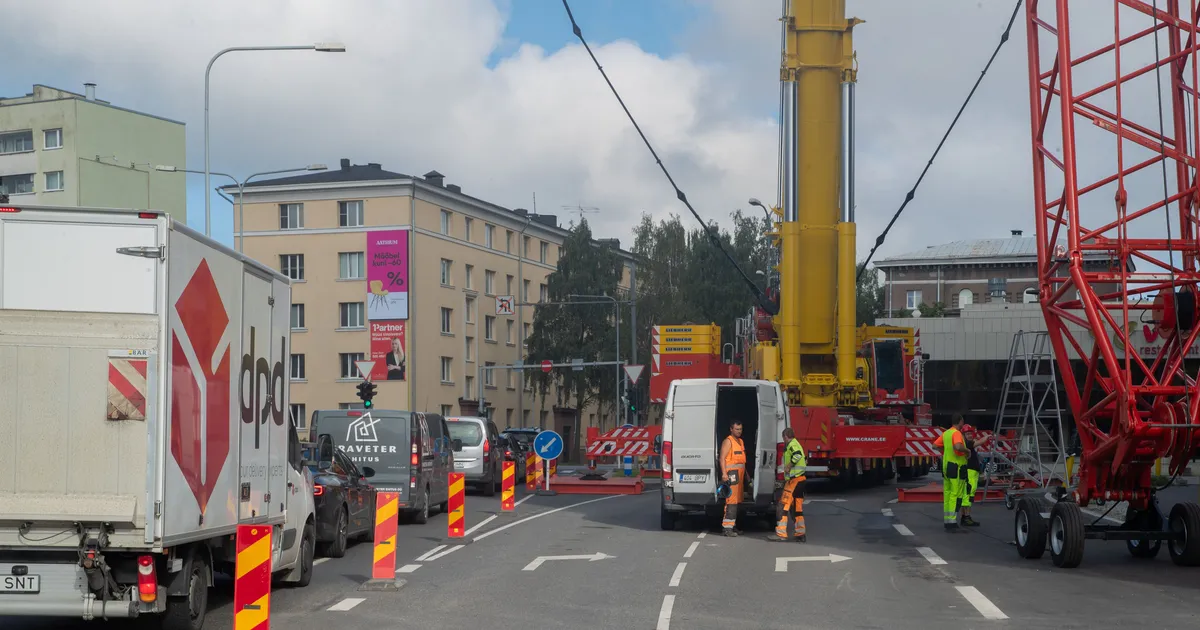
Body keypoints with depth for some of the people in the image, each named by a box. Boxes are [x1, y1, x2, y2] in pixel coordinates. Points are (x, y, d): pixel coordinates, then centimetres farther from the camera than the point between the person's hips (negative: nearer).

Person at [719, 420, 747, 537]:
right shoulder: (728, 441, -8)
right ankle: (727, 528, -17)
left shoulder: (740, 441, 20)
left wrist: (745, 473, 26)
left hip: (740, 473, 9)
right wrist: (724, 473, -25)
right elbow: (722, 458, -15)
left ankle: (732, 525, 19)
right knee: (731, 500, -14)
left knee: (736, 500, 12)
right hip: (731, 473, -9)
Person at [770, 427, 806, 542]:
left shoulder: (792, 445, -10)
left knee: (783, 506, -9)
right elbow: (804, 460, 27)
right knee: (797, 507, 14)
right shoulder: (796, 444, 21)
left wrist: (789, 466, -21)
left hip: (794, 479, -10)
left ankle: (781, 534, -12)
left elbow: (797, 455, -31)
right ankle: (801, 534, 13)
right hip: (800, 478, 10)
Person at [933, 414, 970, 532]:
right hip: (956, 467, -9)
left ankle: (947, 521, 17)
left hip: (946, 466, 9)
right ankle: (952, 523, -13)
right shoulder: (957, 433, -16)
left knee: (947, 494, 13)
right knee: (956, 495, -8)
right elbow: (958, 447, -34)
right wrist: (967, 450, -16)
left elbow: (935, 445, 17)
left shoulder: (946, 433, 10)